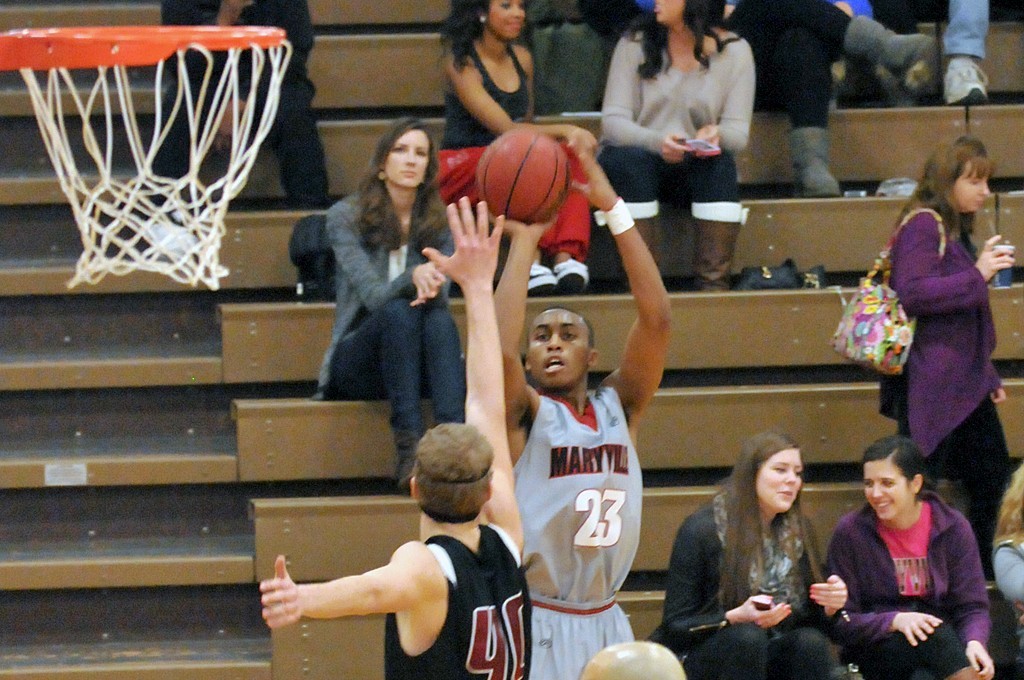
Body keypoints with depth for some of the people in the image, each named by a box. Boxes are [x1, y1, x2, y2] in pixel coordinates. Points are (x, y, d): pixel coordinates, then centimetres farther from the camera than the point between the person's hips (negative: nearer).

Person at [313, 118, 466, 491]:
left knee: (439, 317, -31)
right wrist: (412, 278, -34)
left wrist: (431, 284, -29)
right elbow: (374, 294, -12)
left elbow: (439, 292, -4)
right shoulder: (346, 216, 0)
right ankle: (409, 450, -47)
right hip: (357, 362, -2)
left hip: (415, 364, 2)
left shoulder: (437, 222, 9)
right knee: (399, 311, -33)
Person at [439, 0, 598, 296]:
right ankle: (532, 258, -46)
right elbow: (506, 129, -20)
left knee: (571, 156, -24)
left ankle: (566, 255, -43)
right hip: (461, 170, -6)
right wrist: (565, 131, -30)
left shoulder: (521, 58, 11)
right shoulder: (461, 63, -11)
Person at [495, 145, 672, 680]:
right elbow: (498, 348, -25)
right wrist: (523, 239, -19)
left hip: (606, 626, 5)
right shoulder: (524, 414, -4)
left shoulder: (617, 407, 6)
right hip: (535, 629, -5)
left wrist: (614, 209, -12)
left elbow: (656, 319, -7)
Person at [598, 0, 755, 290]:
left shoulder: (734, 51, -1)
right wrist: (657, 141, -33)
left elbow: (738, 132, -6)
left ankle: (713, 284, -34)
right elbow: (612, 121, -12)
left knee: (721, 163, -31)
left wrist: (716, 135, -32)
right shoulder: (635, 43, -3)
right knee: (629, 158, -34)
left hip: (697, 168, 1)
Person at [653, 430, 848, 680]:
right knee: (746, 637, -35)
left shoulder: (798, 531, 5)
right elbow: (676, 627, -11)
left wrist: (830, 608, -15)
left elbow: (810, 620, 8)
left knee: (811, 642, -27)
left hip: (772, 659, 4)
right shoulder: (702, 531, -11)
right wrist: (736, 618, -27)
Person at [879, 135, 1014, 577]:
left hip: (965, 383, 10)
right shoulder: (923, 225, -11)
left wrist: (988, 376, 20)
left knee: (993, 474, 11)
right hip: (930, 385, -10)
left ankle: (983, 569, 19)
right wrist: (977, 276, -23)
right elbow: (911, 293, -24)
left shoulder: (956, 229, 17)